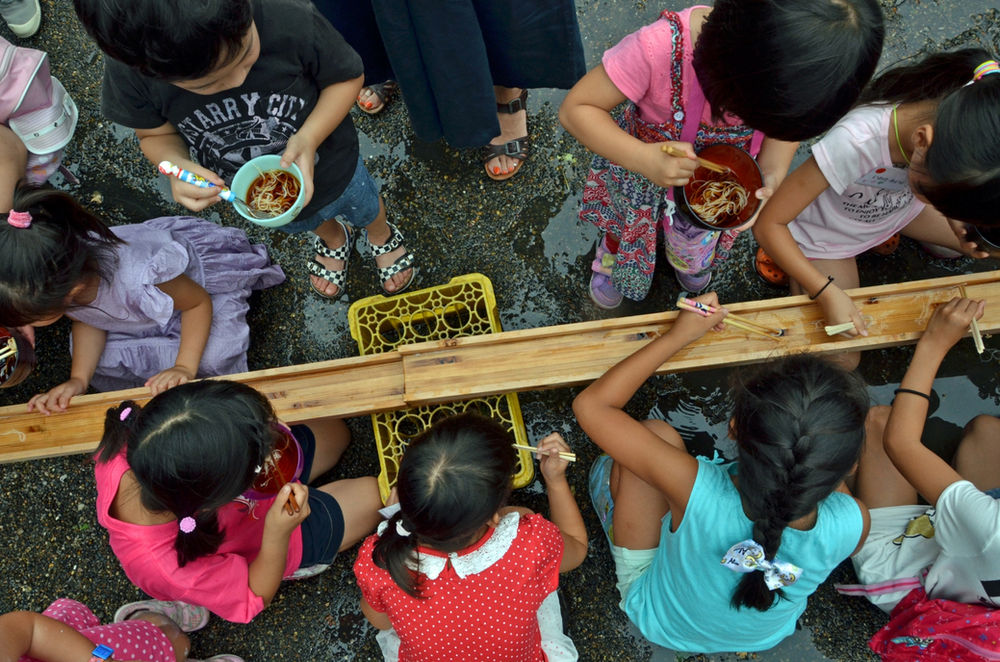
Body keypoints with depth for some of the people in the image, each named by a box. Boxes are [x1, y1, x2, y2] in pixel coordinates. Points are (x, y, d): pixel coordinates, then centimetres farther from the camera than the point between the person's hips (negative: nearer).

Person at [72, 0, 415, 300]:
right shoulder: (128, 75, -33)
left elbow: (347, 76, -23)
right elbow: (156, 134, -12)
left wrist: (309, 137, -38)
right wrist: (176, 165, -35)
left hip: (329, 168, -2)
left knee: (364, 206, 31)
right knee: (306, 222, 35)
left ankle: (381, 236, 69)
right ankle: (333, 239, 72)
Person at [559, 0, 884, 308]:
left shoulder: (794, 65, -30)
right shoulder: (658, 48, -44)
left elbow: (786, 122, -7)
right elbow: (575, 109, -33)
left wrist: (772, 176, -27)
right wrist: (643, 158, -47)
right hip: (644, 171, -3)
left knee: (695, 257, 32)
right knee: (628, 232, 29)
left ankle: (687, 260, 70)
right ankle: (610, 259, 66)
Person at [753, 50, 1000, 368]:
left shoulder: (968, 123, -28)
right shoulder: (855, 143, -45)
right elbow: (768, 225, -34)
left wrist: (954, 221, -21)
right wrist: (828, 292, -36)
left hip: (896, 207, 5)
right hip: (827, 233, -5)